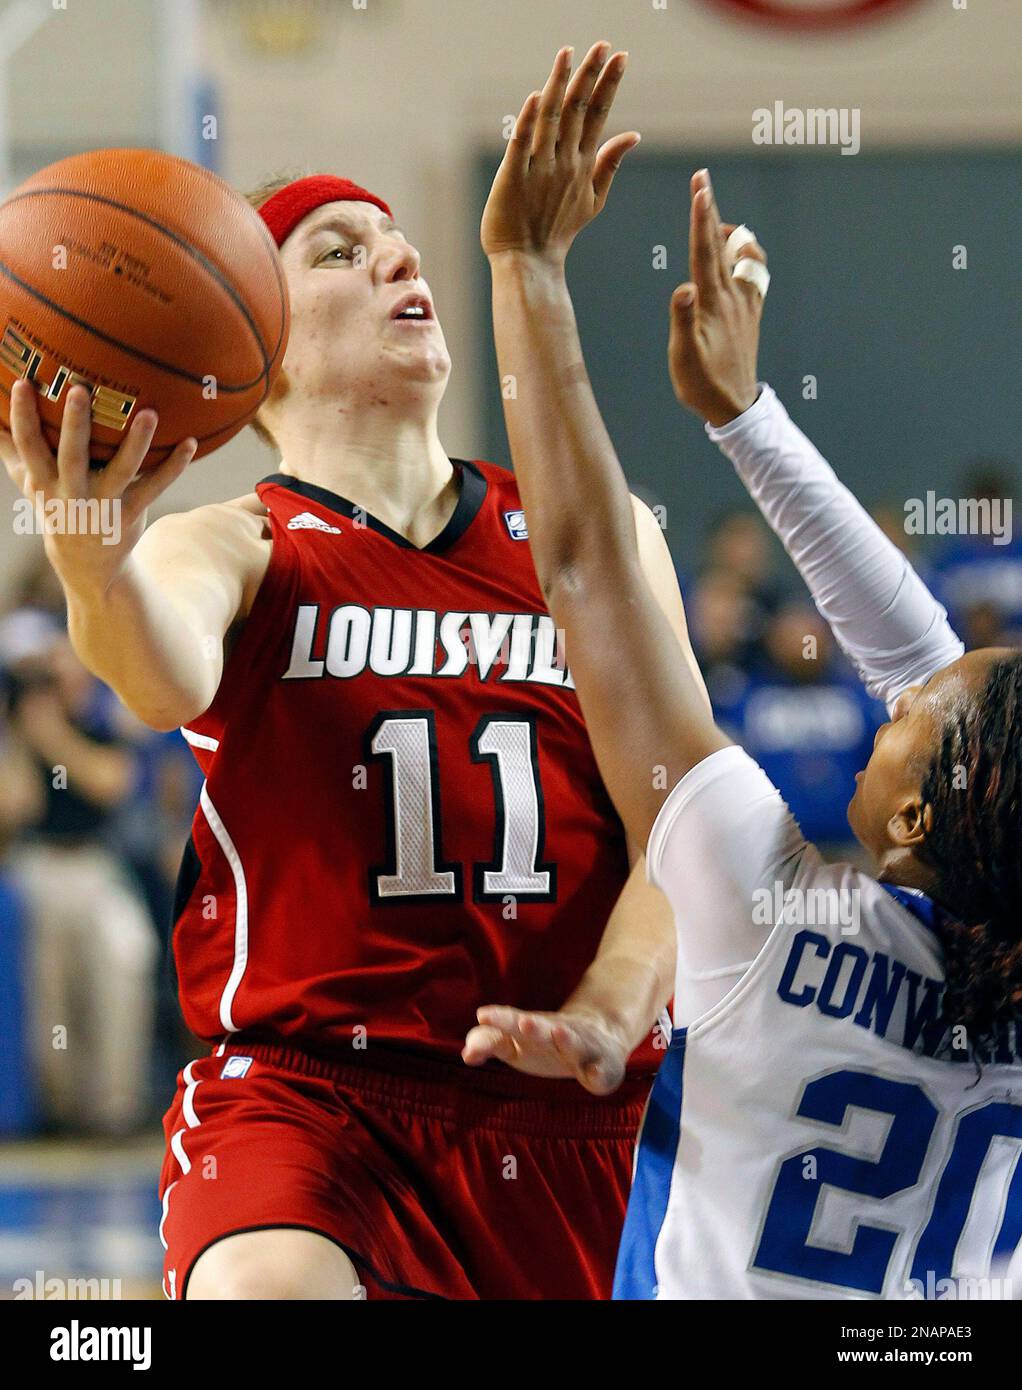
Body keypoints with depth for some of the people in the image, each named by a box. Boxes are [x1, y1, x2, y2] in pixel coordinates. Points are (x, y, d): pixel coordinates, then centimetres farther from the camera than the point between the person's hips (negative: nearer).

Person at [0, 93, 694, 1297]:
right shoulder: (238, 546, 1)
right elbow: (169, 683, -24)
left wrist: (603, 1017, -16)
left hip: (557, 1117, 4)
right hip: (303, 1076, -4)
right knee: (267, 1291, -33)